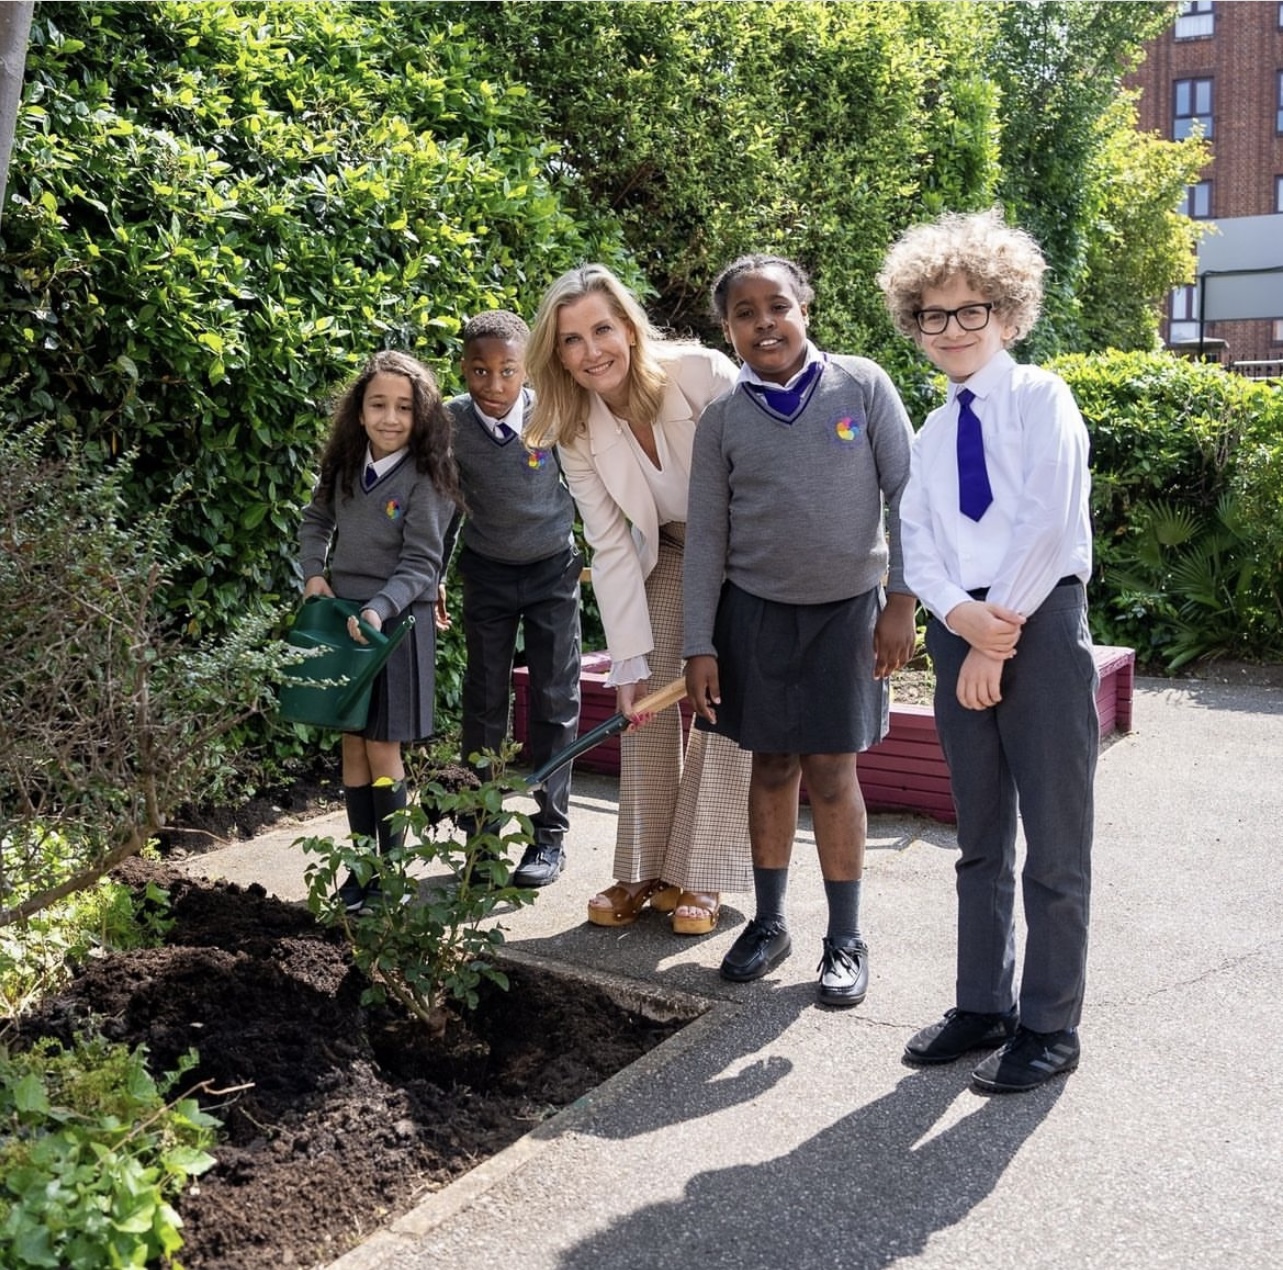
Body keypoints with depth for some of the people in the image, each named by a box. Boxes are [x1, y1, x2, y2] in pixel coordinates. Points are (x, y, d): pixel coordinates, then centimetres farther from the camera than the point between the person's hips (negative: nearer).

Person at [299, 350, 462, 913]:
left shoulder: (424, 478, -13)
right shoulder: (346, 465, 4)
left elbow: (421, 562, -15)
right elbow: (316, 519, 20)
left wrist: (379, 609, -27)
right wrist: (314, 573, 4)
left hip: (395, 620, -5)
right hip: (340, 613, 6)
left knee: (383, 747, -2)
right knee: (352, 745, 10)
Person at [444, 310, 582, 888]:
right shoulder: (450, 422, -16)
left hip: (554, 568, -1)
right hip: (487, 572, 1)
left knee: (554, 700, 2)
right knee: (484, 700, 4)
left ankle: (550, 834, 11)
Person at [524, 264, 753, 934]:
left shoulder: (704, 374, -28)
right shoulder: (575, 430, -14)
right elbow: (611, 546, -12)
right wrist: (630, 658, -16)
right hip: (666, 554, 4)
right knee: (647, 702, -2)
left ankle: (699, 876, 5)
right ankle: (643, 869, 10)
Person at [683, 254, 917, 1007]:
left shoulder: (862, 386, -5)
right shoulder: (724, 418, 0)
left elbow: (907, 494, -3)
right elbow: (706, 537, 1)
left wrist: (901, 602, -7)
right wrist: (700, 646, -2)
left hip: (846, 608, -2)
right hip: (754, 610, 2)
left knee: (831, 774, 1)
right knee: (773, 767, 10)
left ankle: (846, 939, 17)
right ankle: (770, 923, 26)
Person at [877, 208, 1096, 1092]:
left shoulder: (1040, 397, -1)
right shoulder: (933, 433, 16)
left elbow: (1045, 521, -12)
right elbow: (917, 543, 7)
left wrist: (998, 638, -13)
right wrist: (961, 618, -13)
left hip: (1042, 629, -6)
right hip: (961, 634, 6)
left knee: (1055, 845, 1)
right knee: (981, 842, 14)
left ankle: (1049, 1026, 14)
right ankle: (984, 1006, 26)